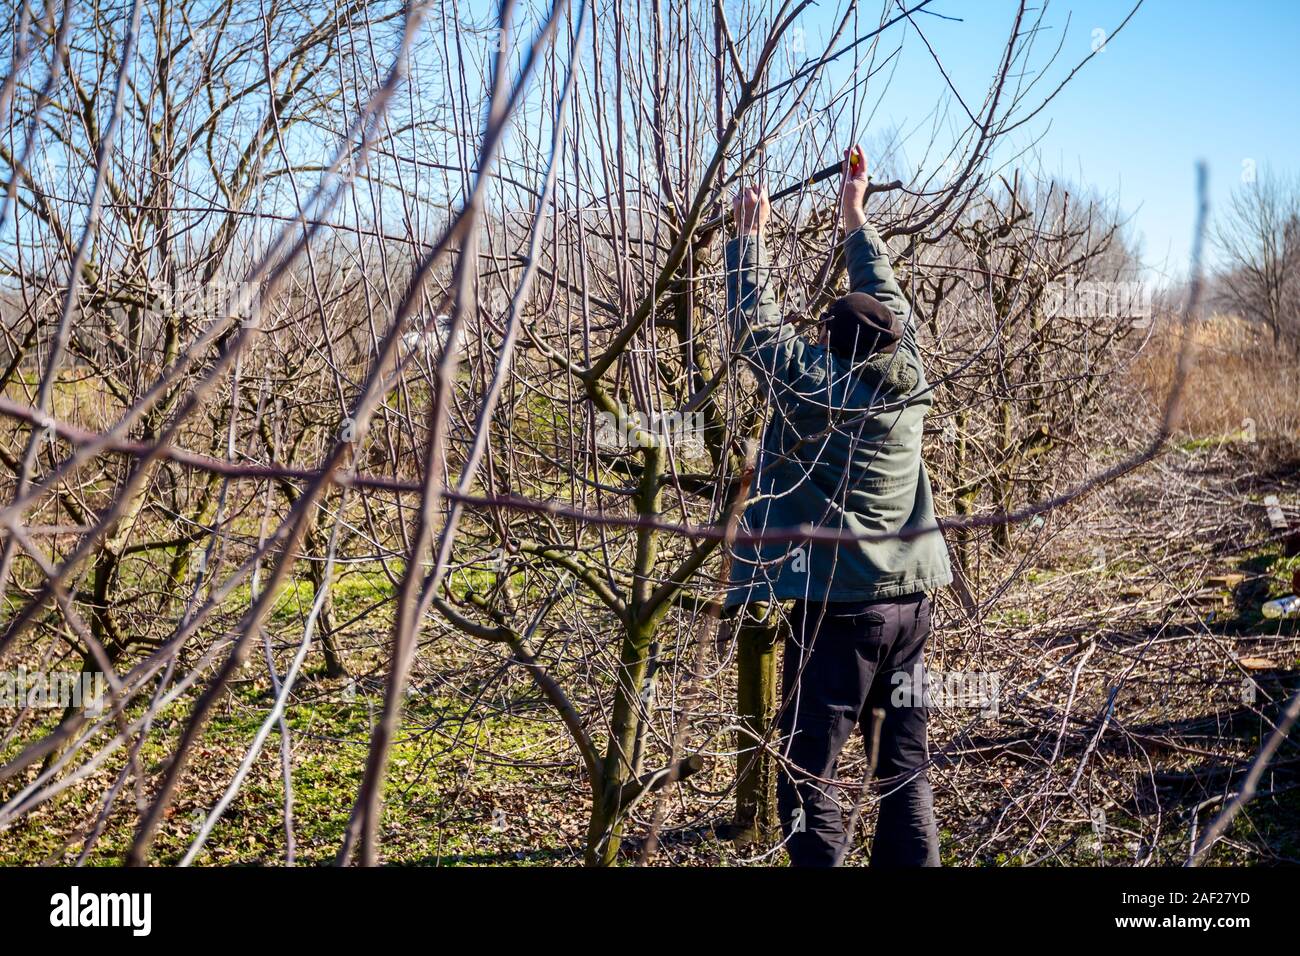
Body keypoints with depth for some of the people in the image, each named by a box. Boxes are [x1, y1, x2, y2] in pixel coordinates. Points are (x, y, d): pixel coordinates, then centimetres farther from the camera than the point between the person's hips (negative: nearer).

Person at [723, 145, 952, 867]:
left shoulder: (815, 387, -11)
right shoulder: (906, 383, 4)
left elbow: (754, 322, -3)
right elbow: (889, 303, 19)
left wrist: (749, 233, 8)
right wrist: (856, 219, 28)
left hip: (836, 607, -6)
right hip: (910, 600, 6)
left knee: (807, 777, 1)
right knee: (906, 772, 14)